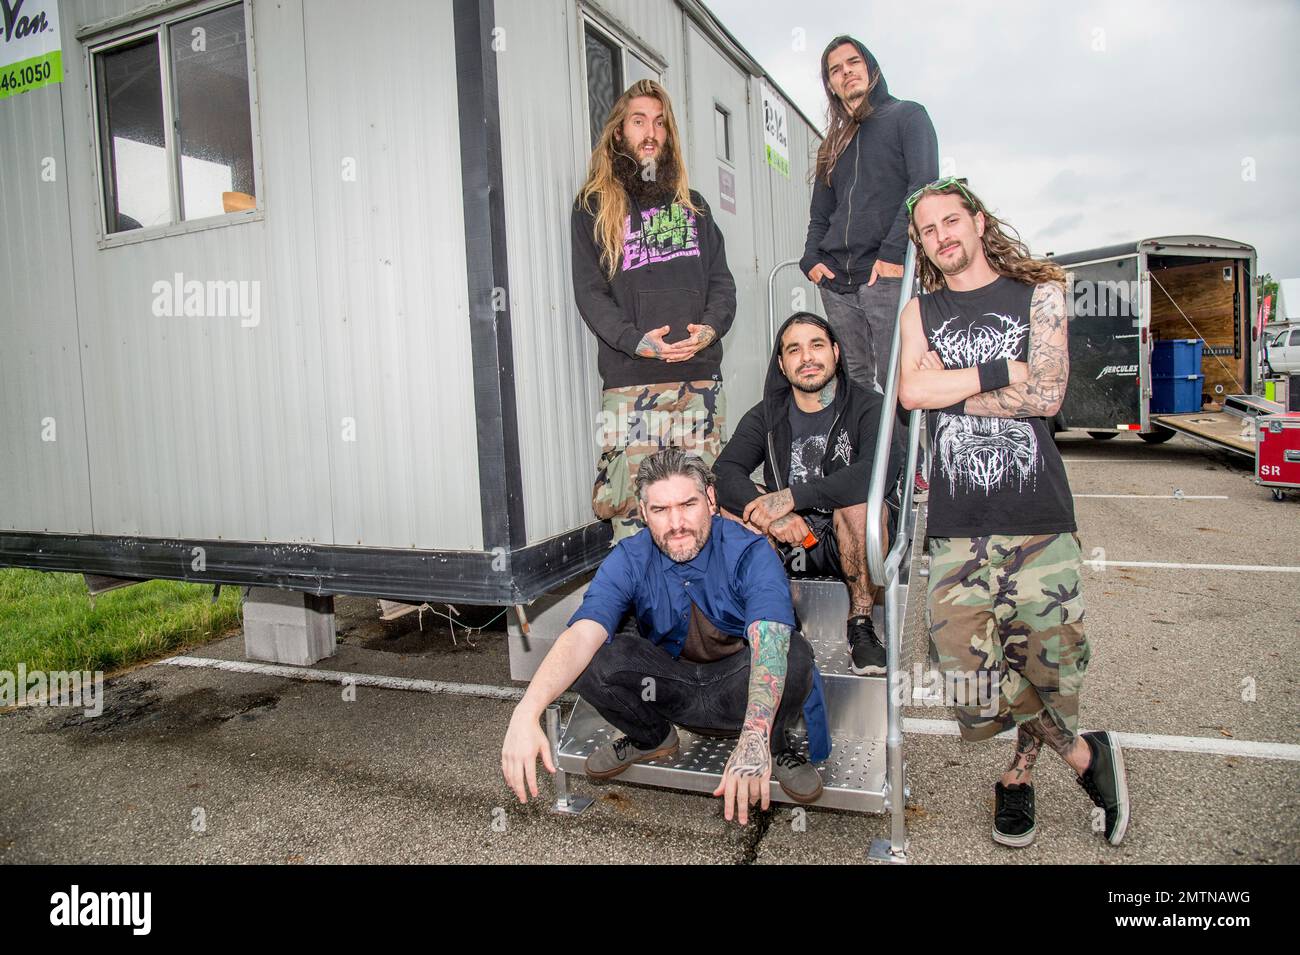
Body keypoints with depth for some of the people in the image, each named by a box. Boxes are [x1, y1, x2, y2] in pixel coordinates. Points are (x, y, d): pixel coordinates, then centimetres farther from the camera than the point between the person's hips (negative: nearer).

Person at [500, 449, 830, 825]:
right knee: (590, 661, -24)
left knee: (794, 653, -34)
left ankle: (775, 746, -1)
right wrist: (526, 713, -48)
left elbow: (770, 639, -40)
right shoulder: (628, 560, -15)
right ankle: (651, 738, 8)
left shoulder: (750, 553, -23)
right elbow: (582, 635, -30)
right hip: (668, 688, 3)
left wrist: (755, 737, -58)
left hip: (737, 690, -2)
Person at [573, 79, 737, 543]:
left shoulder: (692, 204, 22)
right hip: (630, 380, -3)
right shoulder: (595, 206, 10)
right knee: (631, 502, -7)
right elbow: (589, 291, 0)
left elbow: (720, 278, 15)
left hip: (700, 374, 3)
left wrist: (711, 327, -7)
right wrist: (635, 341, -16)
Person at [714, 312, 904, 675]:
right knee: (734, 499, -20)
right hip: (789, 540, 3)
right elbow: (723, 472, -12)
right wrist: (770, 512, -32)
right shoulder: (767, 415, 5)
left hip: (848, 542, -3)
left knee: (859, 498, -33)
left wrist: (790, 497, -32)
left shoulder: (868, 407, -7)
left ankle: (861, 625, -17)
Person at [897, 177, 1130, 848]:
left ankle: (1019, 771, 31)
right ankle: (1085, 756, 22)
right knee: (970, 684, -6)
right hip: (957, 527, 1)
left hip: (1038, 519, -1)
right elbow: (912, 392, -3)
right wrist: (1000, 371, -3)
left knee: (1051, 674, -1)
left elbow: (1046, 395, -4)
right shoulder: (921, 312, 17)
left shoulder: (1039, 293, 11)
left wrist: (946, 384, -3)